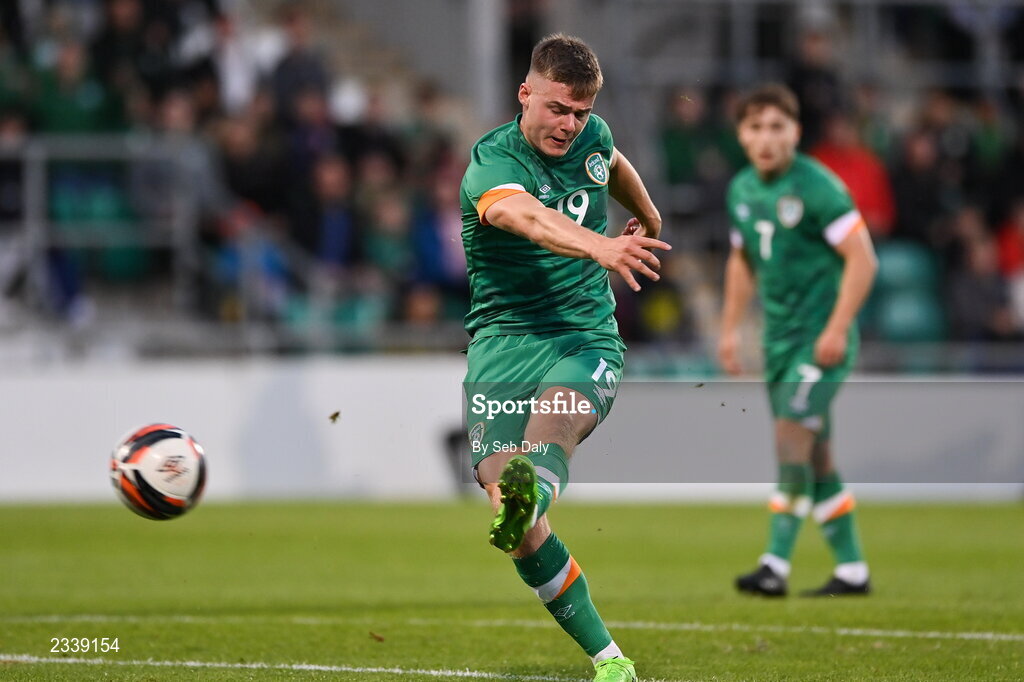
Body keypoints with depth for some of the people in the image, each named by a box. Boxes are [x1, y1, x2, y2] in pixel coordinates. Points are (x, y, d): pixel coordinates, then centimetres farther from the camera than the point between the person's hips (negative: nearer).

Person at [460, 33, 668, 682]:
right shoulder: (492, 162, -12)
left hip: (586, 337, 3)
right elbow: (528, 217, -35)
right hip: (502, 338, -3)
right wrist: (599, 247, -54)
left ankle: (534, 494, -68)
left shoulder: (591, 139, 7)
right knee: (519, 530, -16)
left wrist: (648, 215, 53)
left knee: (557, 413, -35)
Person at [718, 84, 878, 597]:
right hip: (780, 337, 7)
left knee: (792, 435, -18)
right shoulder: (742, 190, 8)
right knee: (814, 456, 8)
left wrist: (837, 329, -19)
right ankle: (852, 569, 16)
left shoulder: (816, 187, -14)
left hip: (820, 335, -7)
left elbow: (862, 259, -15)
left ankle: (776, 564, -20)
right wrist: (730, 328, 18)